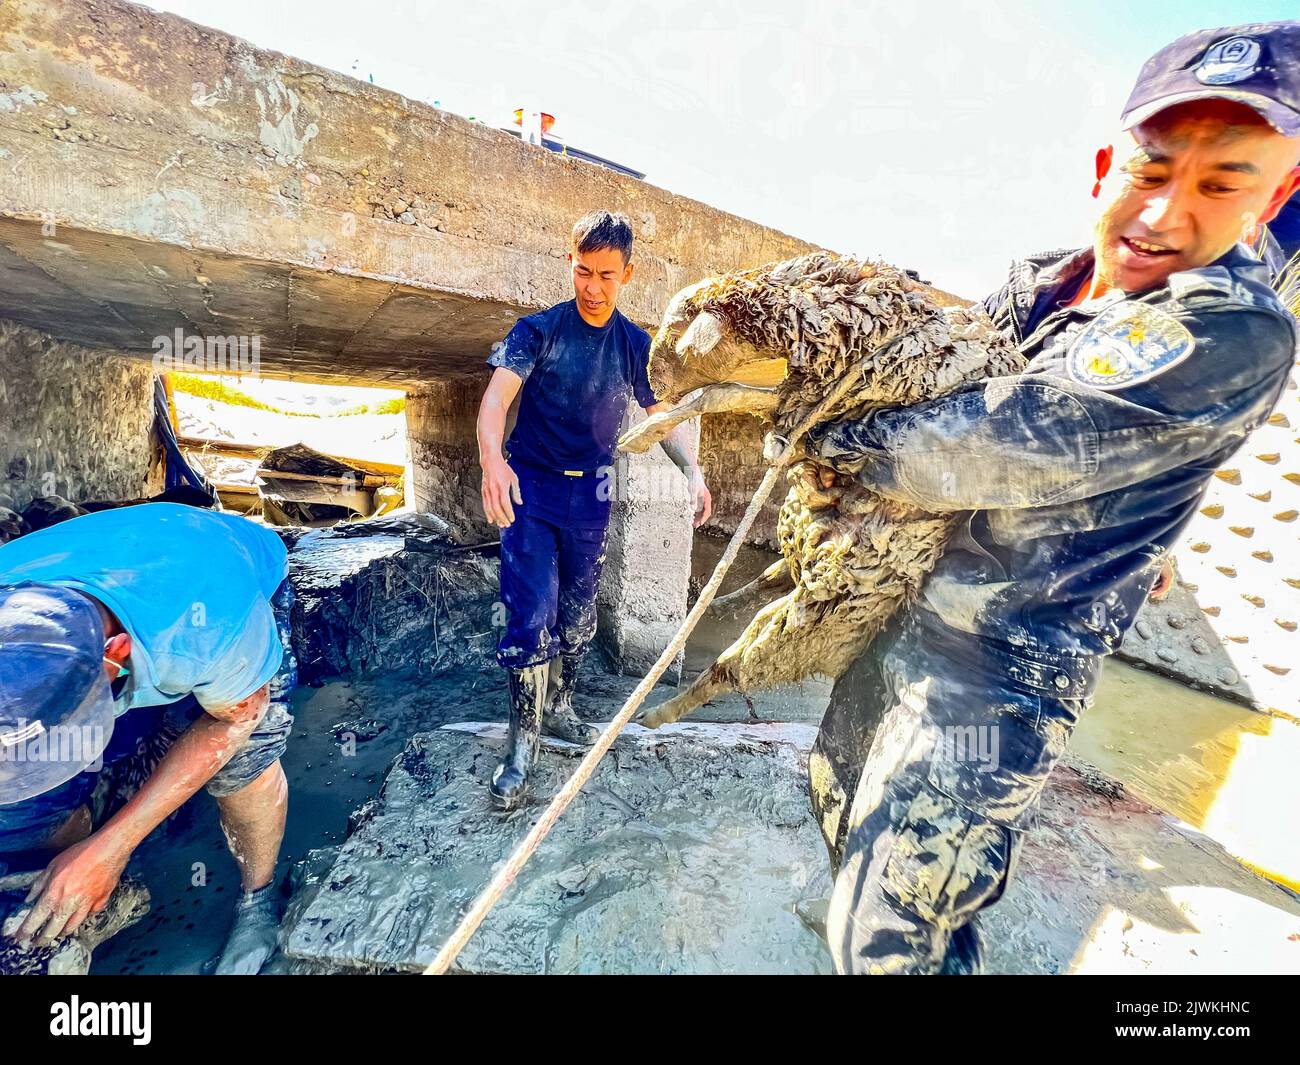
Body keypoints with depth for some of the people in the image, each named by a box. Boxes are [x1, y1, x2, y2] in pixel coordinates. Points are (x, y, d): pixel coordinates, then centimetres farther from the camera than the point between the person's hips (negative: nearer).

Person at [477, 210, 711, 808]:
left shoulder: (636, 345, 4)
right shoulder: (538, 330, -5)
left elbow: (664, 417, 6)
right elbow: (497, 395, -17)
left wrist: (693, 471, -12)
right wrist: (492, 457, -37)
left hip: (591, 495, 3)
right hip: (530, 489, -3)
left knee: (578, 614, 14)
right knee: (531, 616, -8)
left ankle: (557, 708, 36)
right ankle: (522, 742, 10)